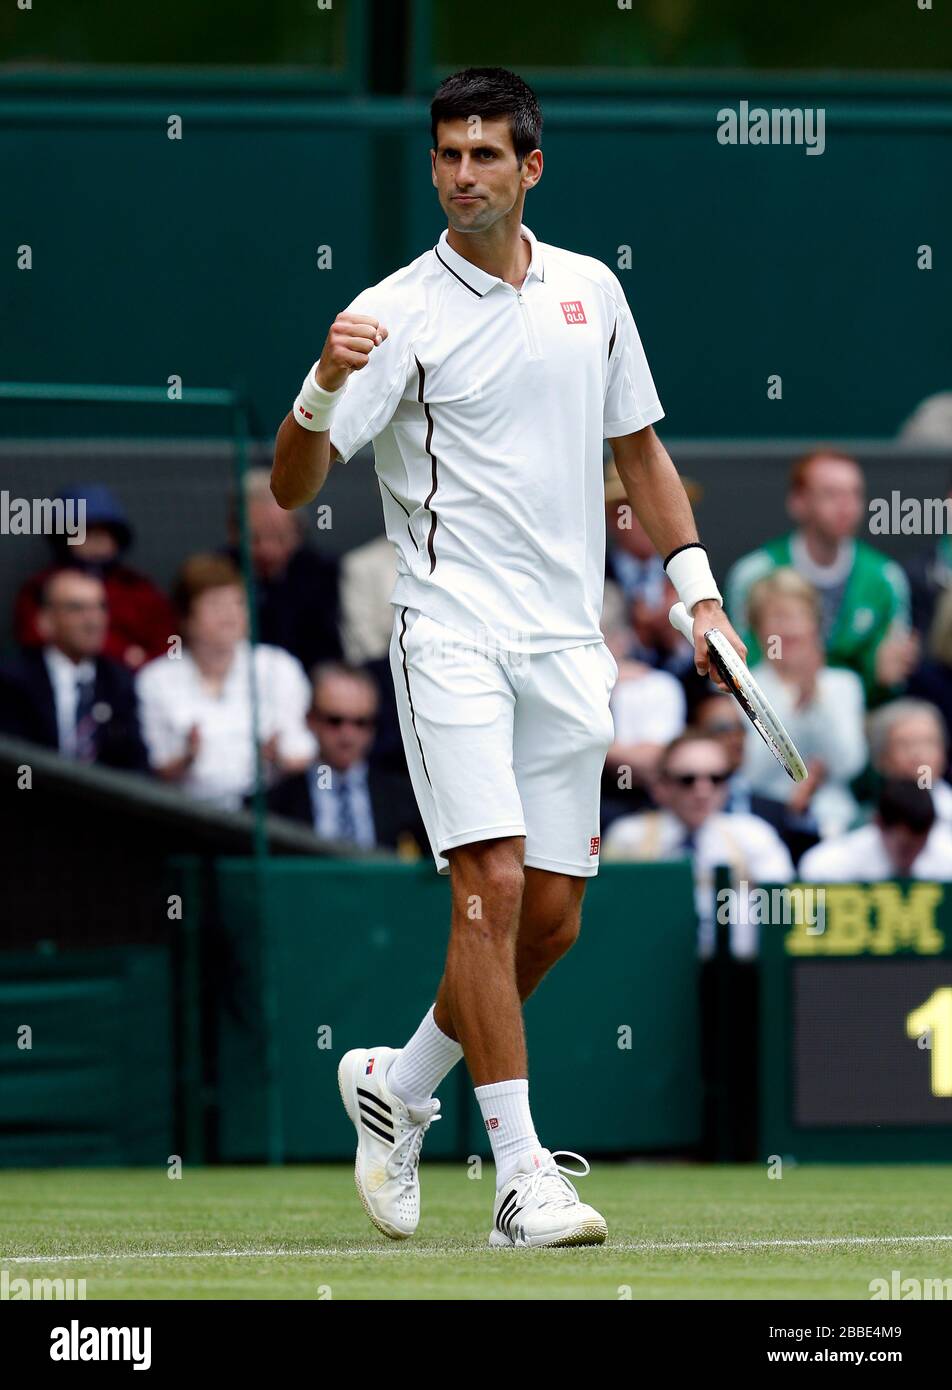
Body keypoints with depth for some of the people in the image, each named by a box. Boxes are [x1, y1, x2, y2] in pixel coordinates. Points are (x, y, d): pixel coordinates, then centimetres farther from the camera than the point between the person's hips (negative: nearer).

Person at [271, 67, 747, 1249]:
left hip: (568, 643, 5)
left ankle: (397, 1085, 28)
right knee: (492, 886, -16)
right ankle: (522, 1175, -15)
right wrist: (324, 389, -31)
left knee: (551, 917, 5)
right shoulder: (399, 313, -6)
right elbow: (293, 486, -11)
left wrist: (698, 588, 13)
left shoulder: (591, 291, 10)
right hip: (453, 631, -5)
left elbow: (639, 450, 21)